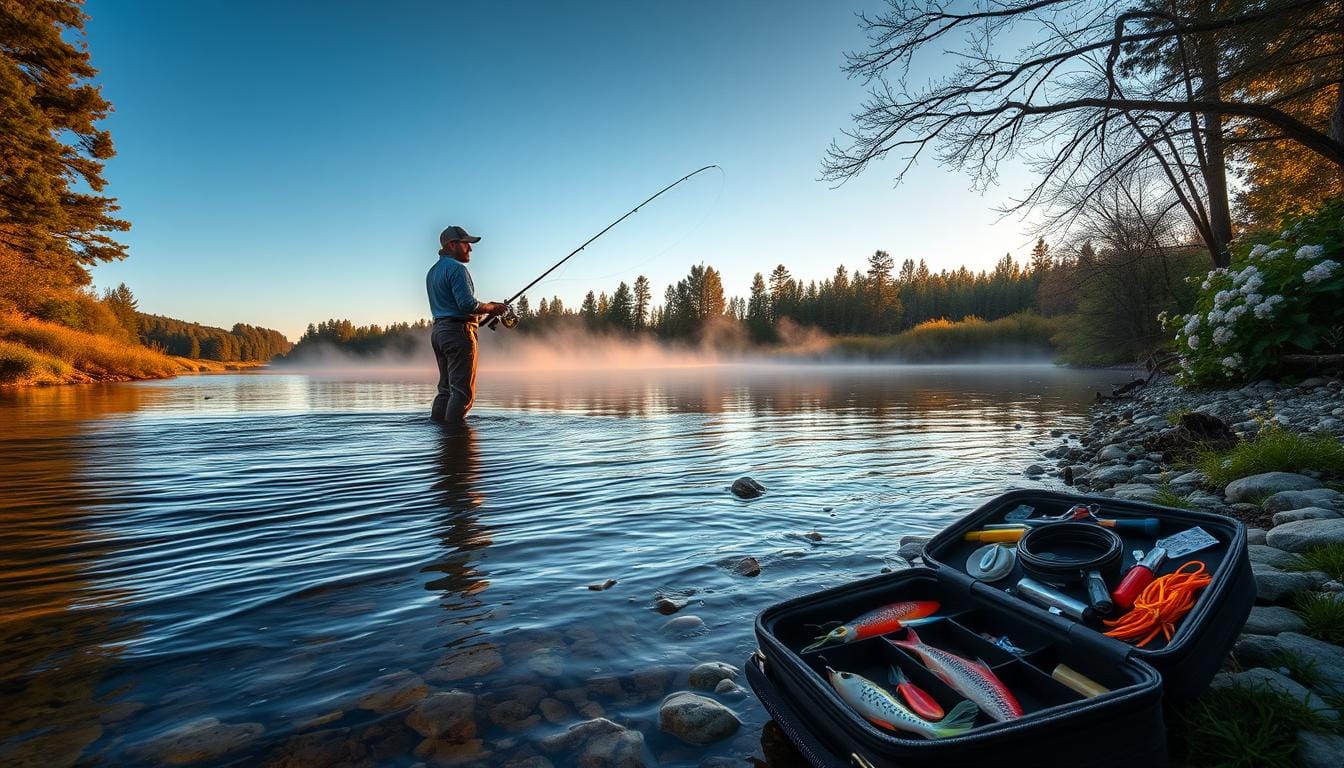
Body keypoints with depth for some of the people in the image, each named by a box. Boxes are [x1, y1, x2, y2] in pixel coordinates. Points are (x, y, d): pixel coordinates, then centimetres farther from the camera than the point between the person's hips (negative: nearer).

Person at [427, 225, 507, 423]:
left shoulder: (432, 271, 21)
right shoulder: (456, 268, -10)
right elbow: (467, 303, -21)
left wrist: (483, 308, 17)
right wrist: (491, 308, -5)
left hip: (437, 330, 10)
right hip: (458, 332, -10)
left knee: (446, 387, 13)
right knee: (462, 390, -8)